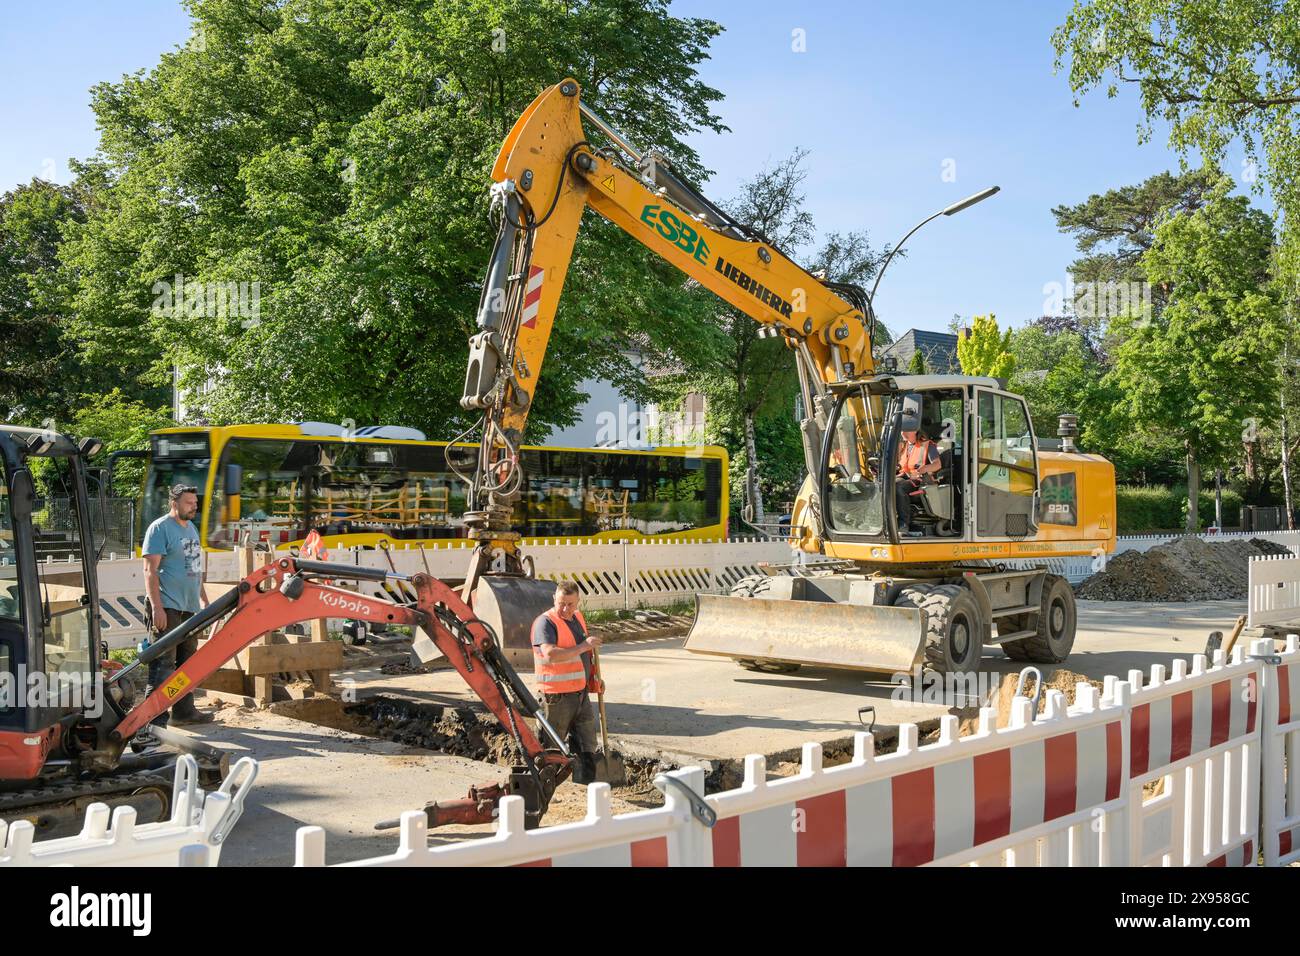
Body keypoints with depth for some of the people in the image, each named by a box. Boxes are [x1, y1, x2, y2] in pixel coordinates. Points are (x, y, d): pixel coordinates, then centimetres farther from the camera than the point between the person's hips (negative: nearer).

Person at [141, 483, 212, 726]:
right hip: (167, 607, -9)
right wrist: (156, 607, -22)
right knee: (164, 662, -11)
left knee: (187, 661, 15)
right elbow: (150, 570, -16)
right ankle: (155, 717, -9)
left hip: (190, 607, 9)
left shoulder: (191, 528, 16)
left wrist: (203, 598, 24)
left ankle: (184, 710, 24)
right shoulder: (160, 528, -10)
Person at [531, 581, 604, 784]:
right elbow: (550, 654, -31)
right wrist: (583, 646, -29)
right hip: (558, 697, -8)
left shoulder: (577, 617, 11)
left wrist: (594, 678, 16)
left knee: (587, 746, 12)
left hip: (581, 694, 8)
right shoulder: (545, 622, -15)